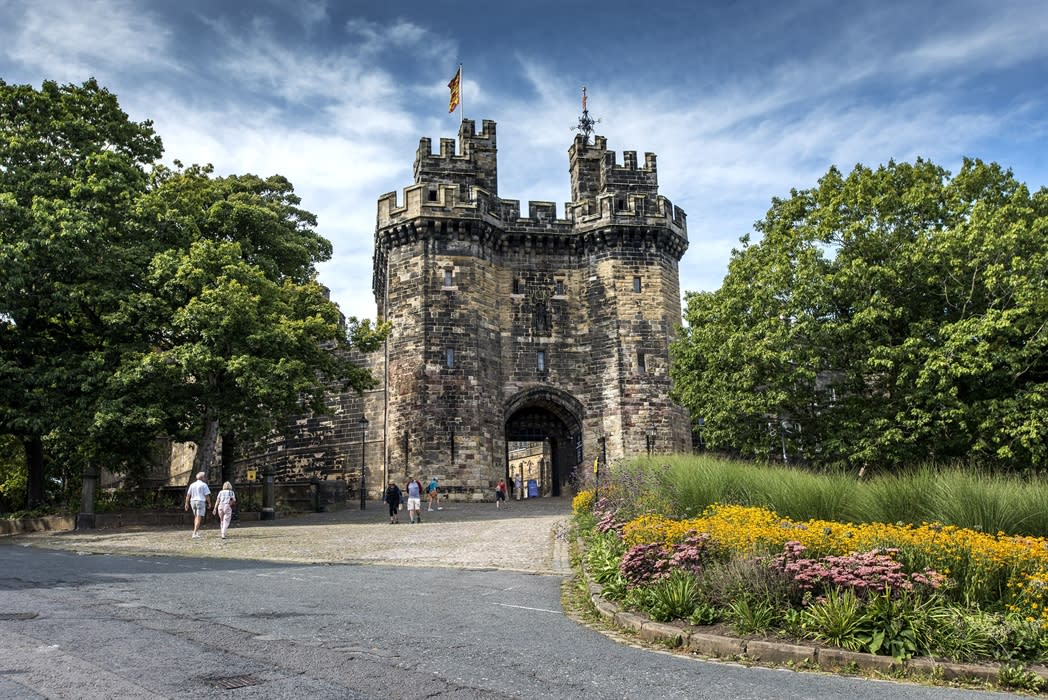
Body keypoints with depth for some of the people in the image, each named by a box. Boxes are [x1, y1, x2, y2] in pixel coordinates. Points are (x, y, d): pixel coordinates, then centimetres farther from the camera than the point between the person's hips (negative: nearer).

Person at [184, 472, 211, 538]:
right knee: (199, 518, -6)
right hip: (201, 502, -6)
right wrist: (209, 503, 0)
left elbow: (188, 495, 5)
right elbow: (207, 495, -8)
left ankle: (197, 532, 22)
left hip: (193, 502, 6)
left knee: (196, 517, 22)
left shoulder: (192, 485, 9)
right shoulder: (204, 485, -6)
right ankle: (194, 533, -15)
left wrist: (187, 503, 7)